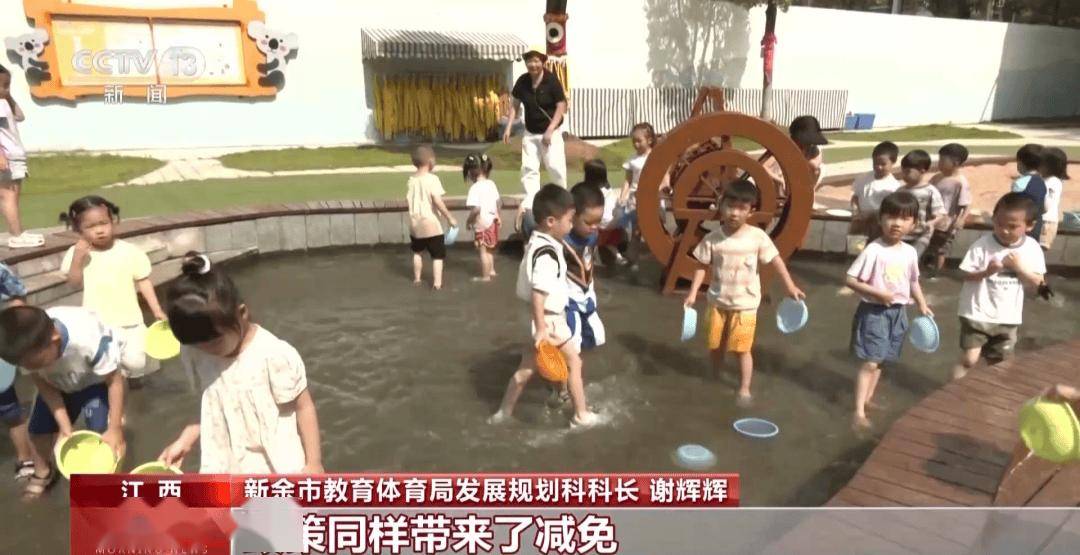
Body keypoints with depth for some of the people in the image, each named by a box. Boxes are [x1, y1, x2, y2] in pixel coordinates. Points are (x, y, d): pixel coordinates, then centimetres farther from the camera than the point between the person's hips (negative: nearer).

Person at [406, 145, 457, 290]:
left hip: (415, 222, 6)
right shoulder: (432, 178, -16)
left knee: (417, 252, 25)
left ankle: (417, 279, 34)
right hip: (431, 223, -6)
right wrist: (449, 217, -15)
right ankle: (437, 283, 0)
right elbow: (438, 201, -23)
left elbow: (409, 199, 6)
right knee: (438, 255, 4)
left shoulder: (411, 179, 2)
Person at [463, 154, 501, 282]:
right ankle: (491, 270, 36)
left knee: (483, 251, 4)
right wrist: (497, 215, 23)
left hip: (482, 224, -8)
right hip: (492, 221, 8)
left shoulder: (475, 188, -21)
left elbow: (476, 208, -28)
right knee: (489, 249, 23)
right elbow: (498, 203, 9)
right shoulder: (491, 184, 1)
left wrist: (469, 220, -14)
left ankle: (485, 276, 11)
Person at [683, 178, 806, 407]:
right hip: (718, 301, 2)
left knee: (742, 348, 1)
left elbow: (775, 260, -6)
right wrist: (693, 293, -8)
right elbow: (702, 267, -3)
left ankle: (744, 389, 18)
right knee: (716, 345, 16)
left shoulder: (758, 236, -13)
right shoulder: (712, 238, -10)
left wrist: (790, 287, -9)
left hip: (745, 303, -2)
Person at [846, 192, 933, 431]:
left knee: (880, 360, 17)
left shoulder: (910, 252, 2)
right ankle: (859, 412, -6)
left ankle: (868, 399, 33)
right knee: (870, 362, -9)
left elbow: (913, 282, 16)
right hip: (873, 312, -6)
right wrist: (876, 293, -23)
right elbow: (849, 279, -18)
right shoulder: (873, 250, -17)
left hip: (898, 312, 6)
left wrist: (922, 305, 7)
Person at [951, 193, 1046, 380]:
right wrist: (986, 271, -28)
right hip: (977, 314, -3)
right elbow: (967, 276, -10)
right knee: (969, 360, -5)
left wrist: (1019, 267, -17)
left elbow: (1036, 282, -1)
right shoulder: (982, 245, -14)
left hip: (1007, 318, 3)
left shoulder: (1032, 249, -5)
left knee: (997, 363, 17)